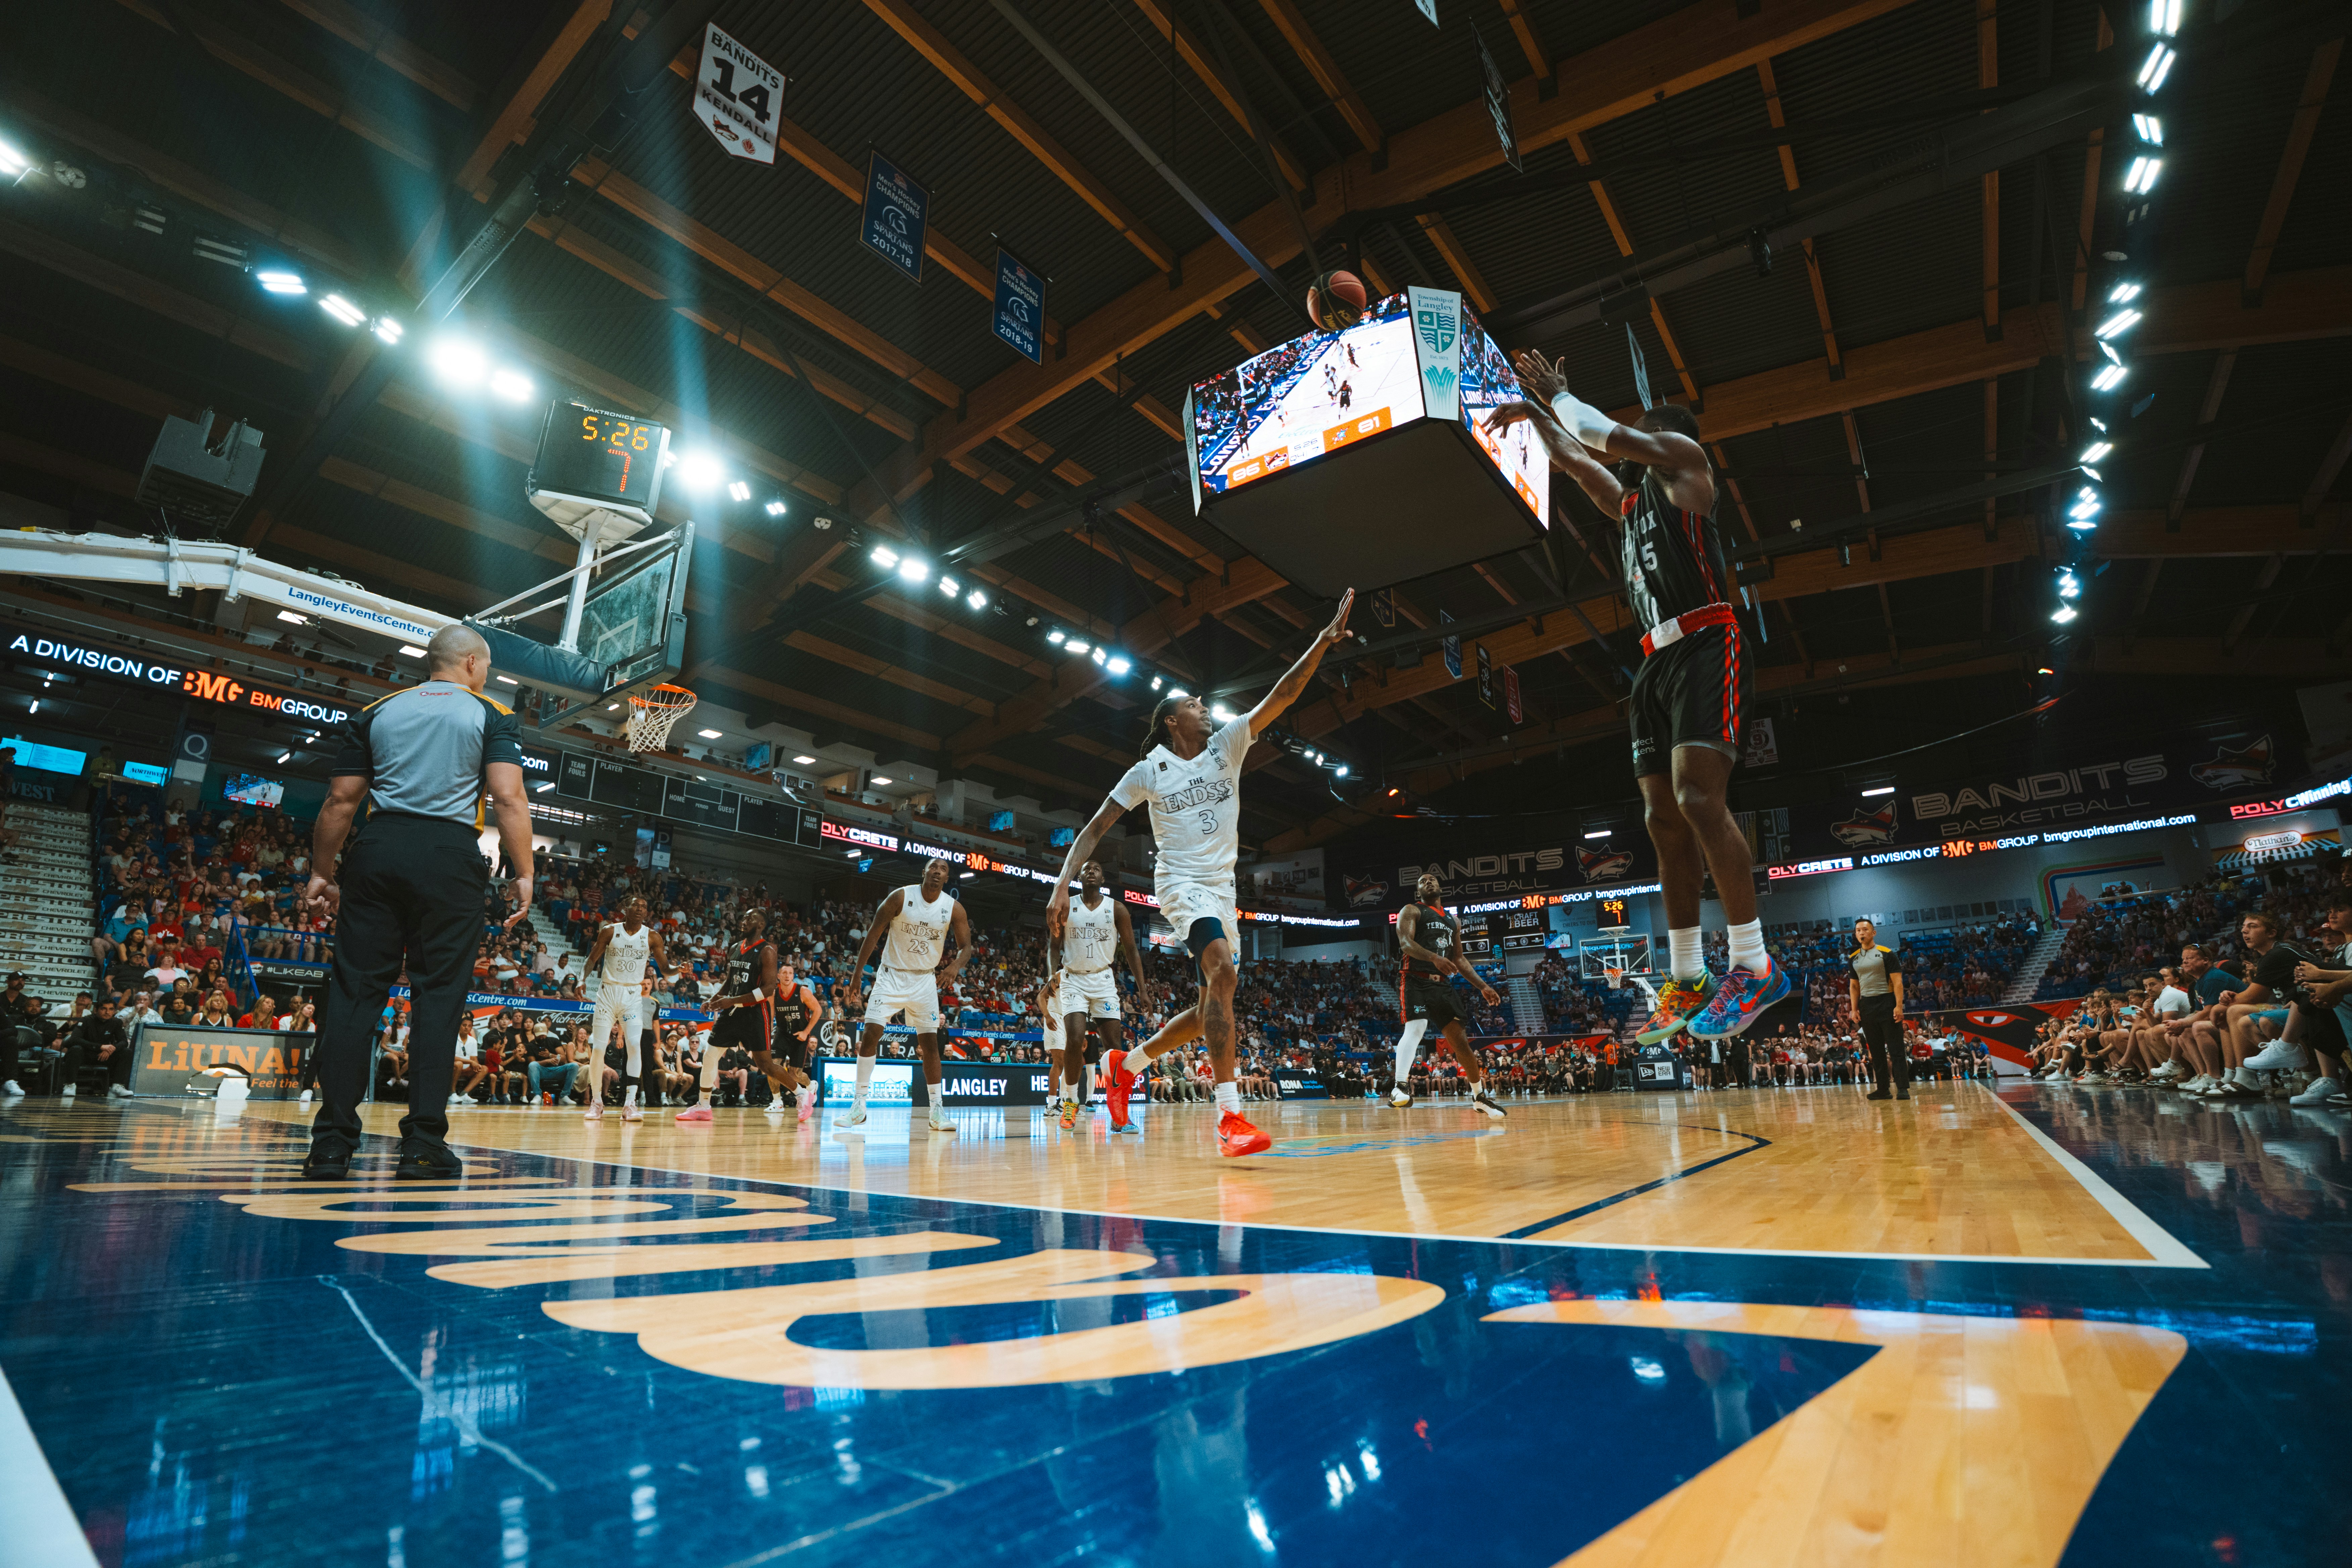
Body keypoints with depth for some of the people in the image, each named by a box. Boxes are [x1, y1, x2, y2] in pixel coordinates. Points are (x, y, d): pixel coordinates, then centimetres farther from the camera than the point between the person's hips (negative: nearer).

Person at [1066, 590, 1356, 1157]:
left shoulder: (1228, 745, 7)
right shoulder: (1147, 772, -1)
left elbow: (1280, 697, -4)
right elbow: (1093, 830, 2)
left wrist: (1323, 641, -15)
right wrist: (1063, 884, -12)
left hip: (1223, 889, 6)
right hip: (1181, 883, -6)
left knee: (1212, 1010, 9)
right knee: (1224, 971, -31)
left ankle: (1127, 1062, 31)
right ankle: (1230, 1115, -33)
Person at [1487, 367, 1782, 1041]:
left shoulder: (1683, 457, 7)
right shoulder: (1627, 498, 27)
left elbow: (1613, 437, -8)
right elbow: (1574, 457, 41)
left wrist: (1558, 393, 5)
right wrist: (1535, 411, 40)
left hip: (1705, 649, -8)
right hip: (1657, 662, 8)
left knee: (1697, 798, -23)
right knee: (1664, 821, 2)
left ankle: (1754, 966, -17)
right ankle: (1686, 981, 7)